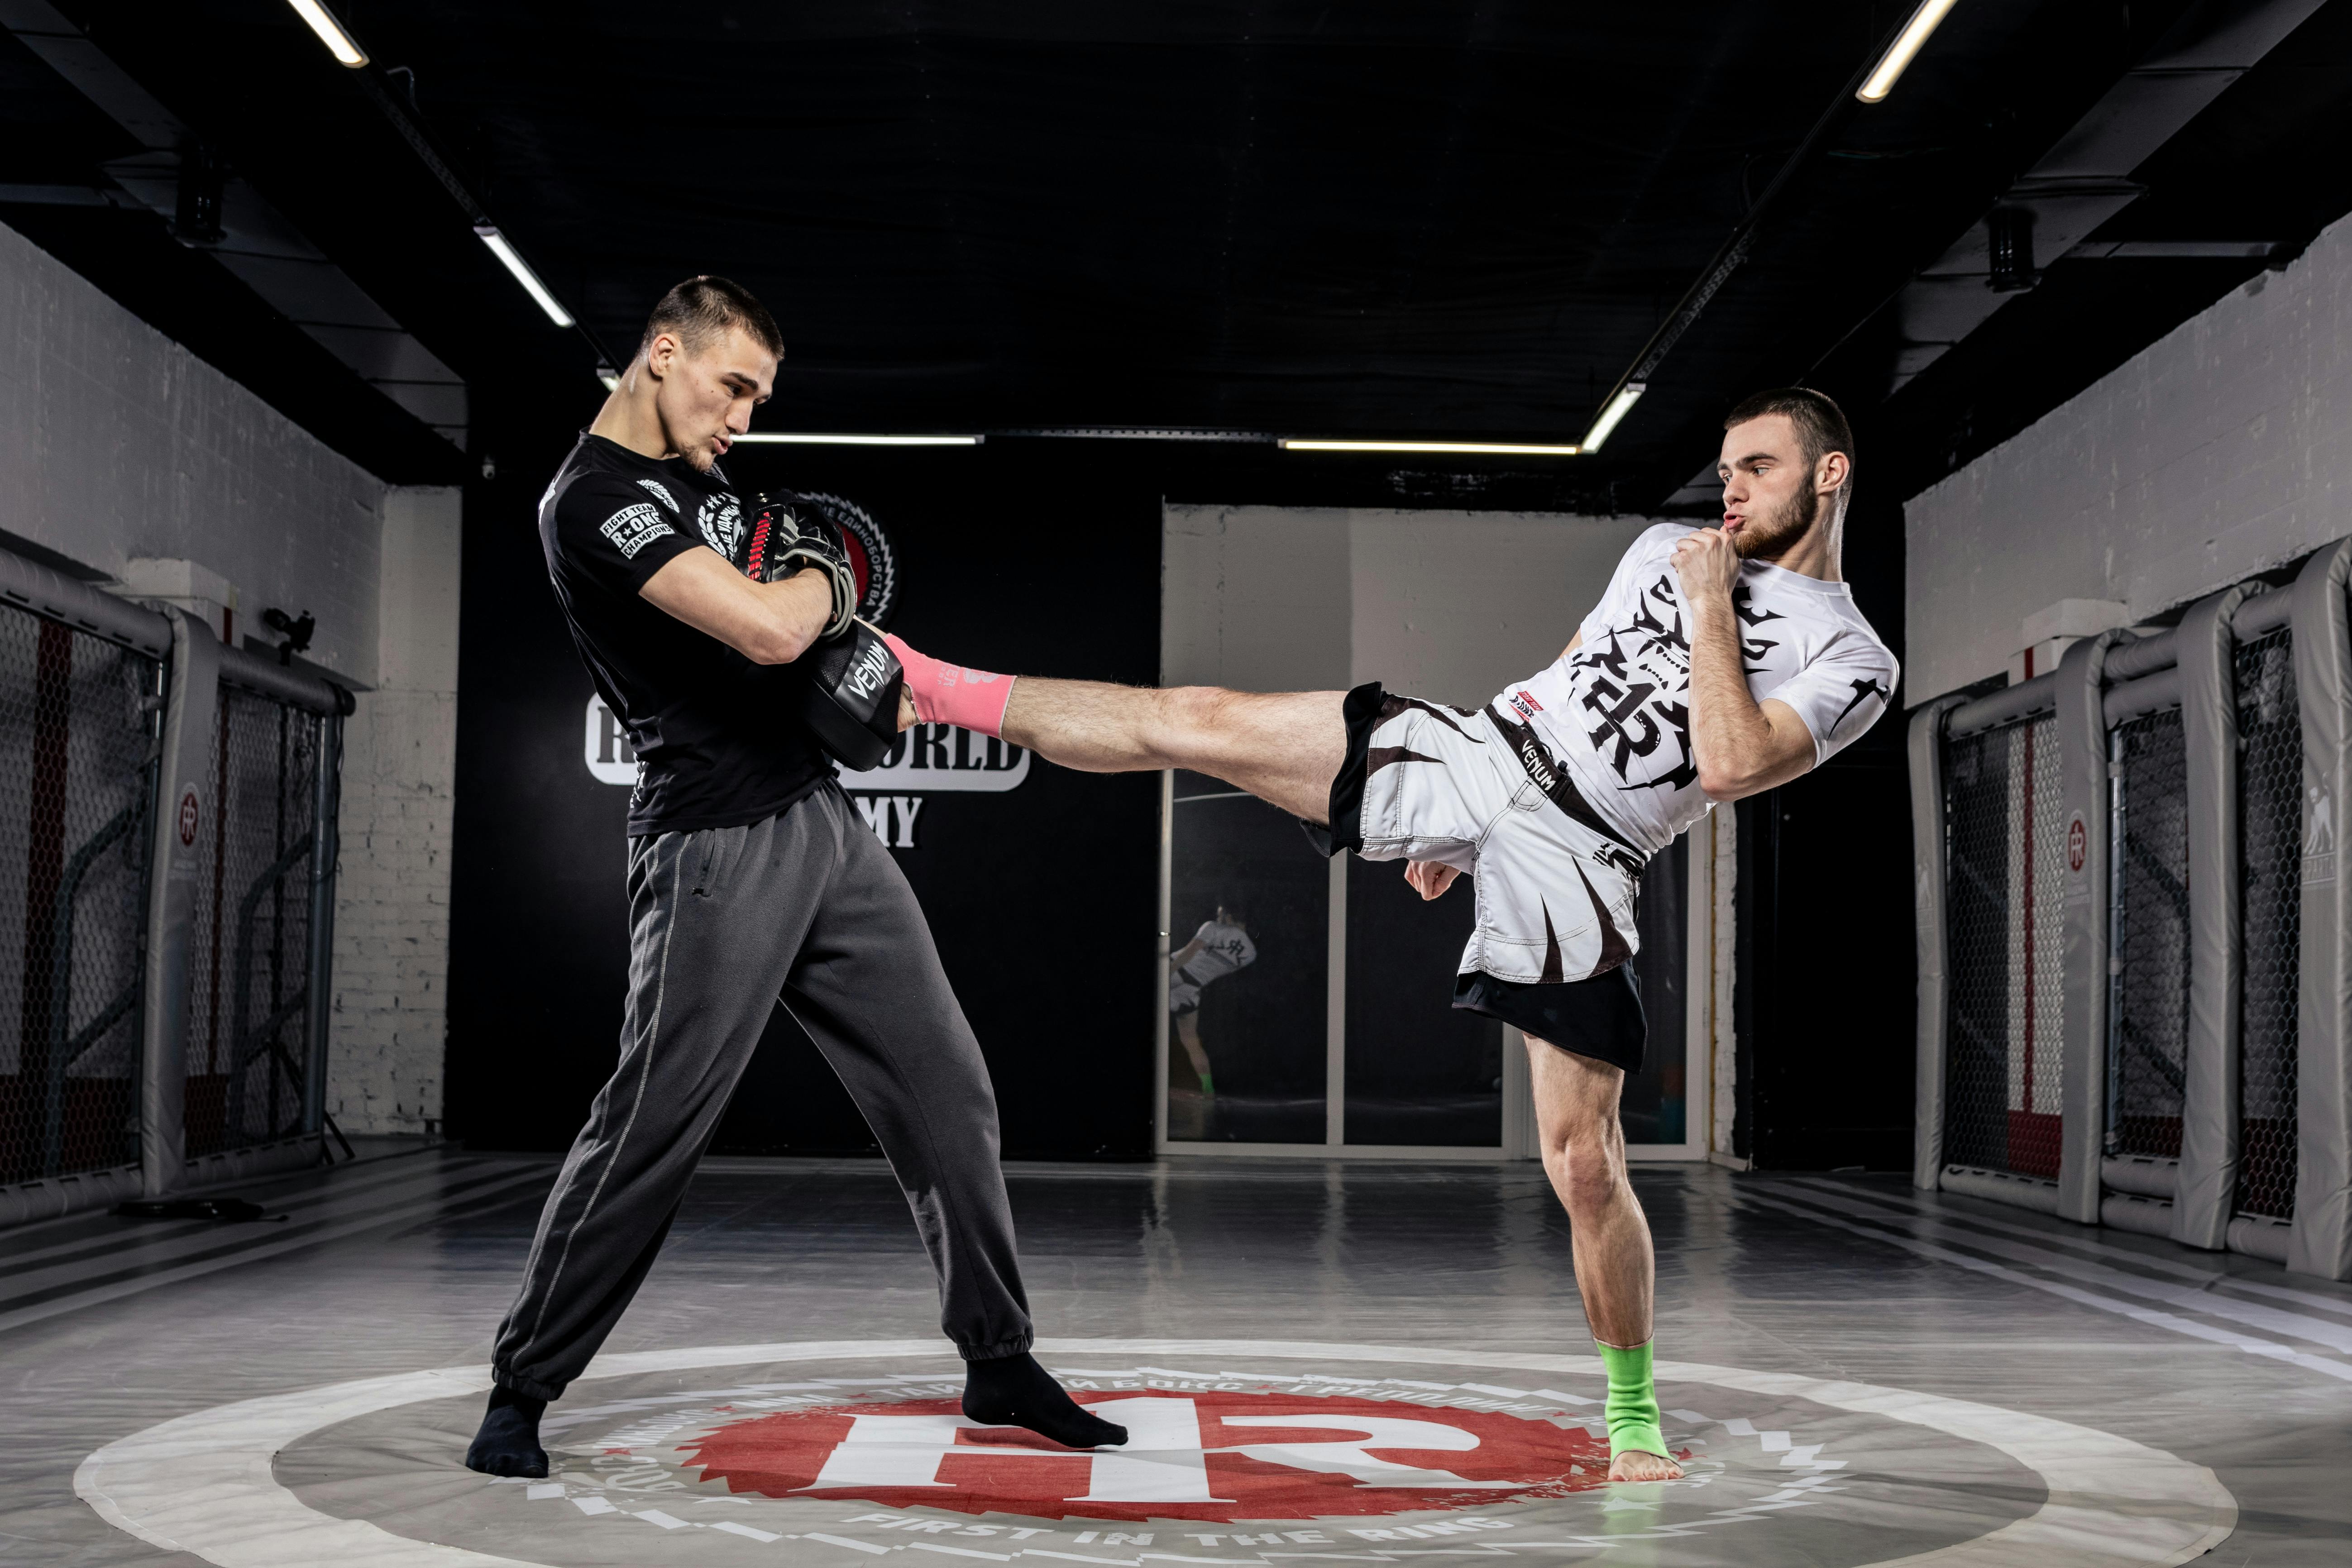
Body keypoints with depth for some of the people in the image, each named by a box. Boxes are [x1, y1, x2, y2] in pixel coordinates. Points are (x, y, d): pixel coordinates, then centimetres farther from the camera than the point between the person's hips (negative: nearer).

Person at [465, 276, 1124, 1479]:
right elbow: (767, 629, -25)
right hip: (719, 849, -9)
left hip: (825, 817, 9)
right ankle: (520, 1391, 9)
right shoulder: (593, 501, -14)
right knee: (649, 1133, -6)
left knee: (947, 1094, 7)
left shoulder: (706, 478, 17)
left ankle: (999, 1363, 17)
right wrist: (829, 576, -3)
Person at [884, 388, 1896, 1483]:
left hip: (1570, 868, -4)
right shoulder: (1664, 547, 16)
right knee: (1192, 720, -6)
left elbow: (1730, 766, -20)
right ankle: (940, 691, 8)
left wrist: (1710, 607, -14)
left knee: (1586, 1165, -7)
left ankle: (1633, 1410, 16)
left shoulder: (1853, 663, -3)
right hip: (1469, 749, 5)